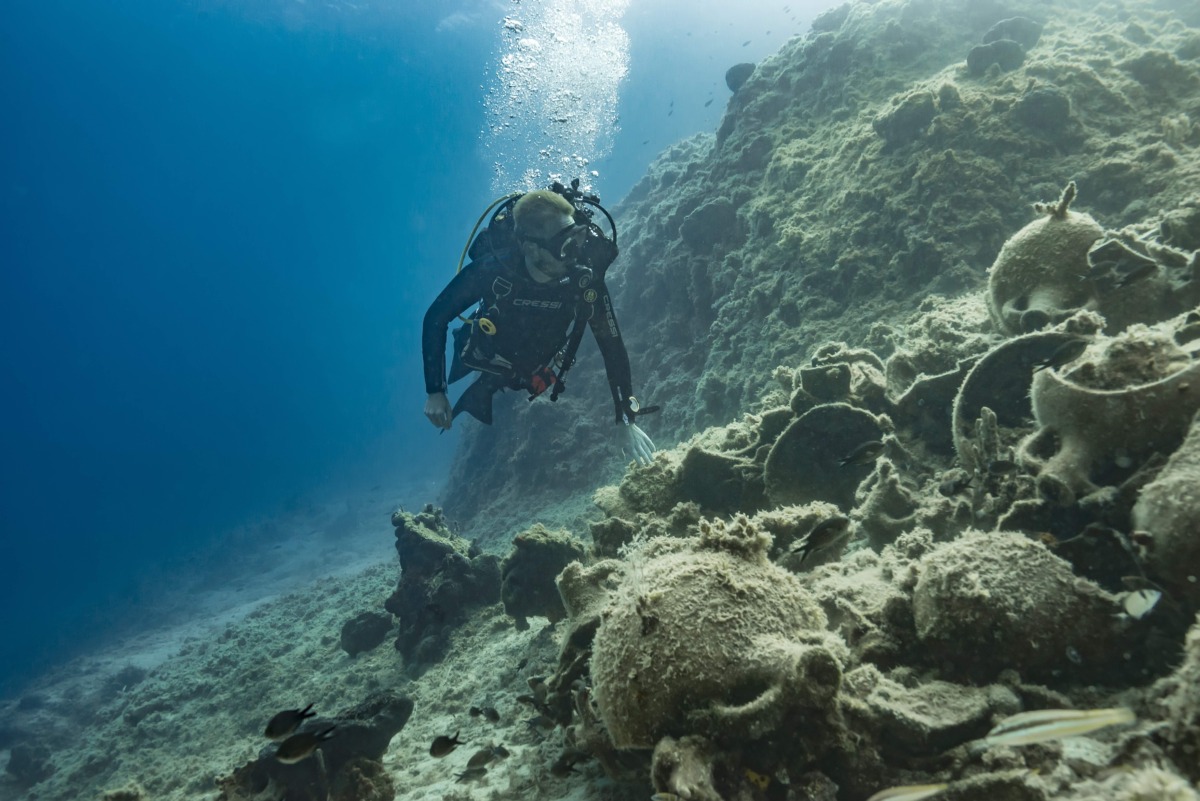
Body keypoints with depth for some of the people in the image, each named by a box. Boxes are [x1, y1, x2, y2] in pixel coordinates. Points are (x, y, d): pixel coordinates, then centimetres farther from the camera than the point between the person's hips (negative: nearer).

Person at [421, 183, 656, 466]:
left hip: (535, 375, 1)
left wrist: (626, 421, -25)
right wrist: (435, 392, -25)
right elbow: (435, 319, -23)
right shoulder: (492, 269, -36)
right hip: (486, 365, -1)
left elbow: (613, 348, -23)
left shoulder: (586, 282, -33)